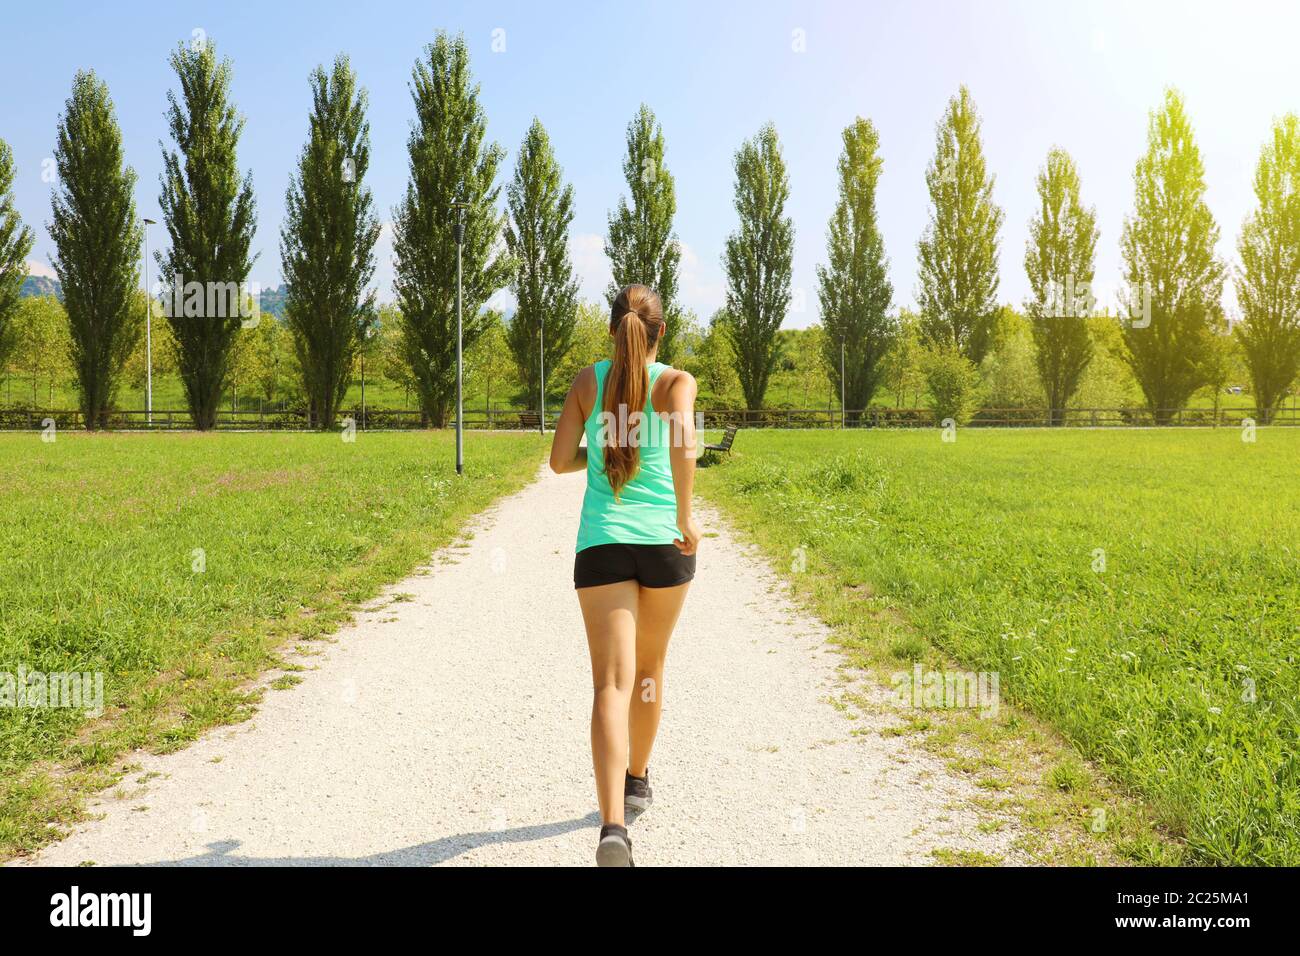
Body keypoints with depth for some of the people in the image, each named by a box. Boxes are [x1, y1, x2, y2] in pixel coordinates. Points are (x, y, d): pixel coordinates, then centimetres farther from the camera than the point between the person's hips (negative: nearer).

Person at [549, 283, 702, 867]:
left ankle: (613, 825, -23)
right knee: (649, 669, 22)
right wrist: (685, 516, -12)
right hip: (664, 542, 0)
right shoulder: (676, 381, 2)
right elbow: (682, 445, -18)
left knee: (612, 683, -7)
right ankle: (637, 782, 41)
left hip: (602, 544, 0)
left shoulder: (588, 380, 7)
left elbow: (560, 461, 6)